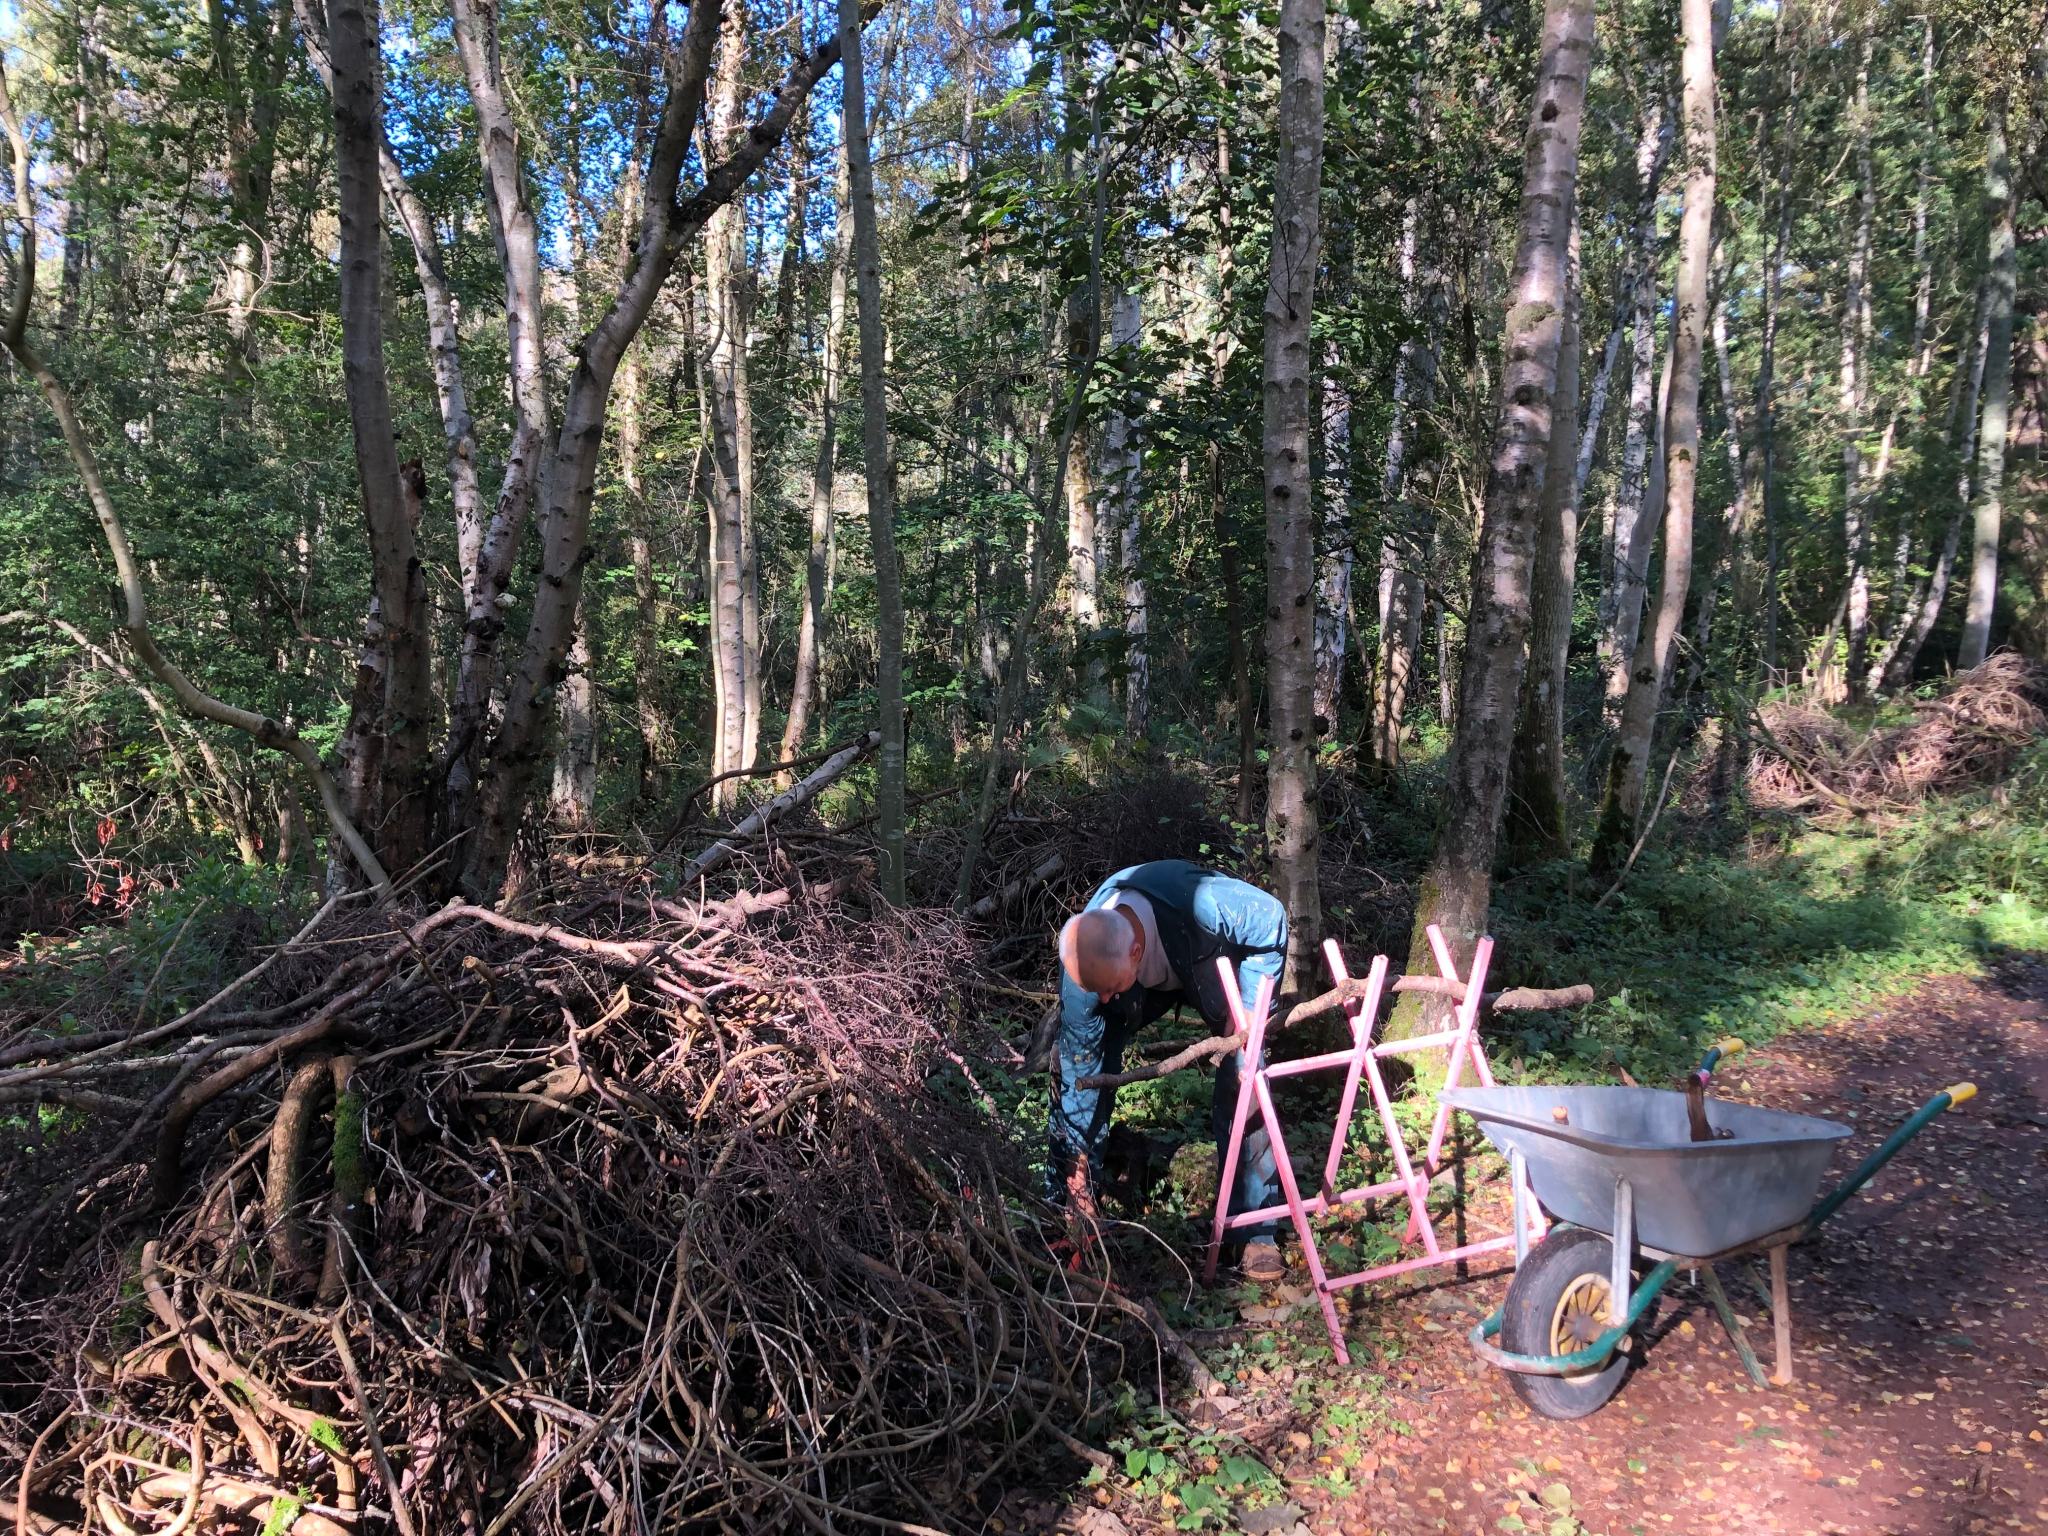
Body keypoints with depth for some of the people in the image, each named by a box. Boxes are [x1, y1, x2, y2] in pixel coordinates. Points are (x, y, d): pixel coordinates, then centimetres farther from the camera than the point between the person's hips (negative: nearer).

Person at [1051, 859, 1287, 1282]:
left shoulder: (1202, 904, -47)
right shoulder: (1085, 965, -36)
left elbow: (1272, 919, -24)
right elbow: (1079, 1075, -24)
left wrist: (1246, 1008, -27)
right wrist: (1077, 1177, -19)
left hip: (1215, 961, -2)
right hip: (1143, 981, 2)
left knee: (1241, 1083, -17)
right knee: (1076, 1062, -7)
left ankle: (1258, 1233, -4)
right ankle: (1066, 1205, 11)